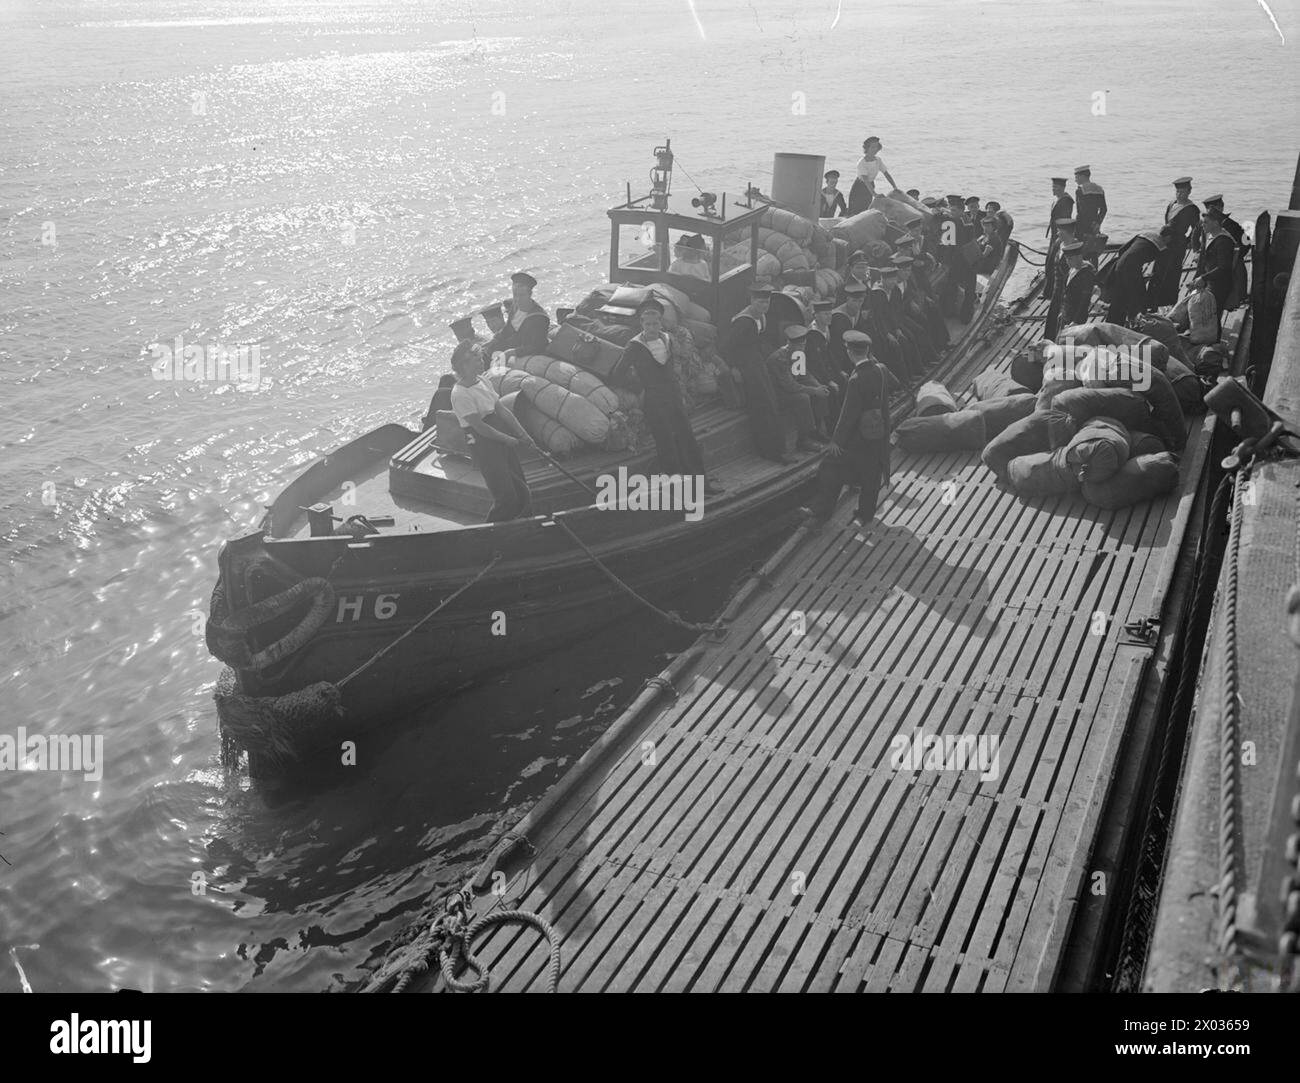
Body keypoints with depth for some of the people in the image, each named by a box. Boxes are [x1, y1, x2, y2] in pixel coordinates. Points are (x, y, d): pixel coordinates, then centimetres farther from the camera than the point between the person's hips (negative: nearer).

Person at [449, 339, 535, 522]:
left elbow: (502, 410, 10)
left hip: (502, 438, 8)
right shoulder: (460, 393, -18)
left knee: (521, 490, 11)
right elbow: (478, 425, -19)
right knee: (506, 497, -7)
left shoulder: (482, 381, 8)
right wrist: (507, 439, -15)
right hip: (482, 446, -8)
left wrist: (522, 434, 5)